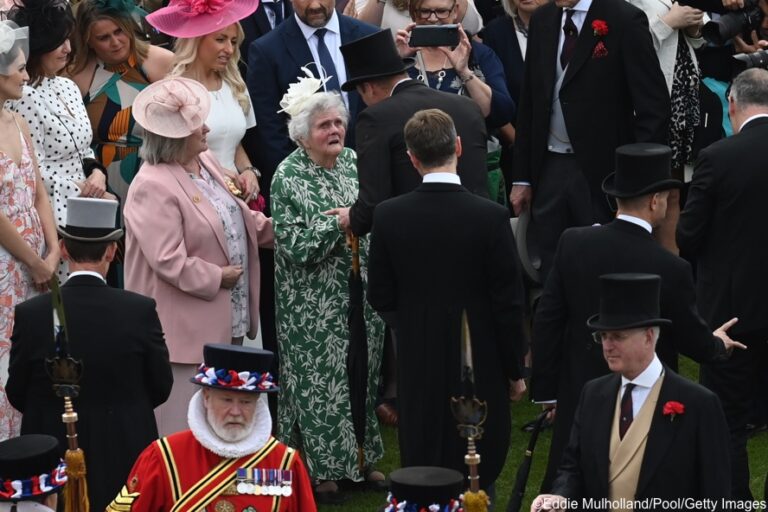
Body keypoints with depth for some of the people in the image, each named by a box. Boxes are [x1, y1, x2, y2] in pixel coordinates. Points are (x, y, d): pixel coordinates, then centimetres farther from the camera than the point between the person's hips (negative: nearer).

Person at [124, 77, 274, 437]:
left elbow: (237, 218, 21)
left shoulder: (206, 163, 7)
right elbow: (169, 262, -25)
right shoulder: (153, 188, -22)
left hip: (225, 319, 9)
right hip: (186, 327, -9)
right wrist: (217, 279, -16)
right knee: (184, 423, -1)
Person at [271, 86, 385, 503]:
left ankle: (357, 457, 28)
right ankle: (321, 469, 14)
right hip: (314, 307, -5)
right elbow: (295, 246, -18)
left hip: (359, 295, 6)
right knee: (319, 381, 2)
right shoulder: (288, 178, -12)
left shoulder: (352, 161, 4)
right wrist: (341, 223, -23)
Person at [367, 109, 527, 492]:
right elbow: (509, 304, -10)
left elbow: (380, 299, 0)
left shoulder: (388, 216, -9)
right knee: (478, 477, 7)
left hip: (418, 364, 2)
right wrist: (515, 371, 2)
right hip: (479, 365, -2)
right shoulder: (491, 217, -15)